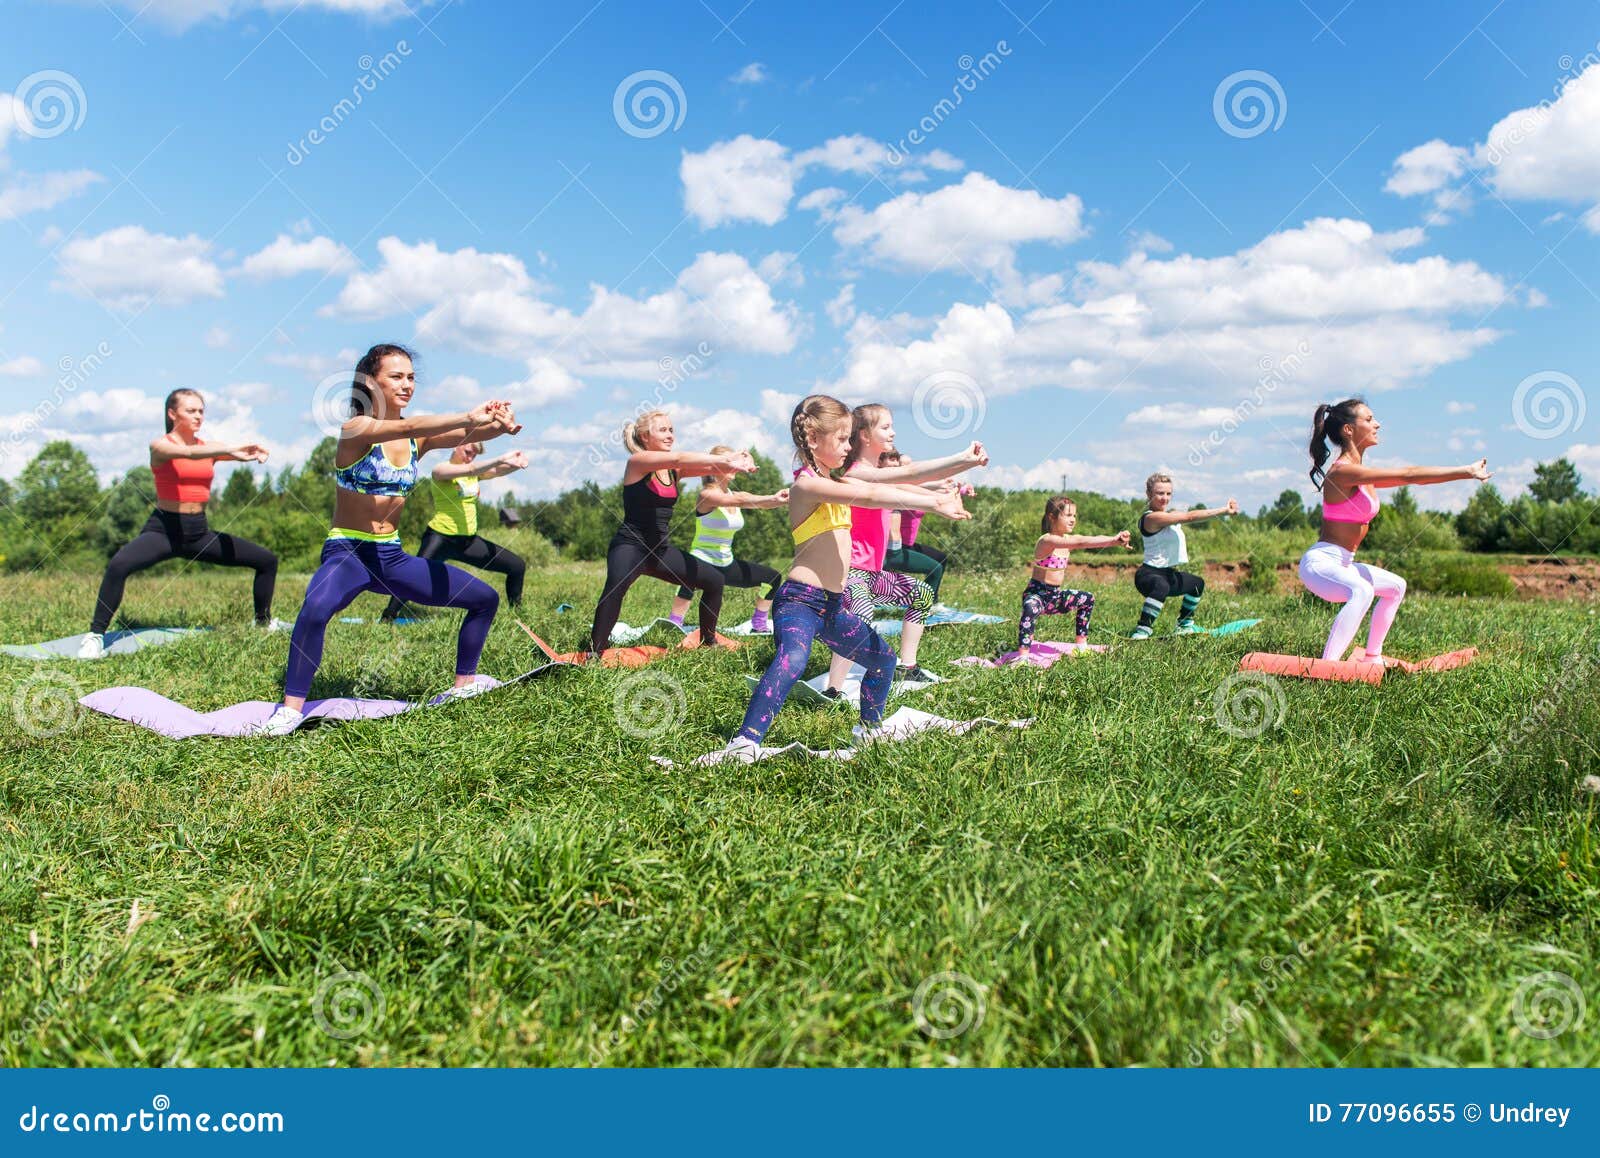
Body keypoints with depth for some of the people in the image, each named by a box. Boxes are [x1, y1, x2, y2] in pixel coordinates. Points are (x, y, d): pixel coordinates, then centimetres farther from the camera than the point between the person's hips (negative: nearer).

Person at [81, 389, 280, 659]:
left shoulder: (208, 447, 7)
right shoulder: (160, 446, -8)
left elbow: (236, 452, -11)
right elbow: (188, 453, -30)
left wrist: (252, 453, -35)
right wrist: (231, 450, -42)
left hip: (199, 532, 5)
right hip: (164, 529, -5)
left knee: (267, 560, 5)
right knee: (118, 566, -33)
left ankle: (264, 621, 24)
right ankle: (95, 635, -20)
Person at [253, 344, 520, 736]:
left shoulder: (419, 438, 3)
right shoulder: (356, 429, -13)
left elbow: (465, 435, -16)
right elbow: (406, 428, -34)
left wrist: (499, 426, -38)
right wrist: (469, 417, -43)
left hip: (392, 557, 7)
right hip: (347, 551, -7)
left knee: (485, 598, 8)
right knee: (316, 608, -38)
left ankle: (463, 685, 23)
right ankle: (290, 709, -23)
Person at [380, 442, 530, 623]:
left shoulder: (476, 472, 10)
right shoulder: (441, 470, -9)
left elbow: (498, 471, -9)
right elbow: (469, 469, -28)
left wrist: (514, 464, -31)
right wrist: (501, 459, -39)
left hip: (468, 540, 7)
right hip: (440, 538, -6)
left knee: (517, 566, 4)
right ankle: (387, 619, -11)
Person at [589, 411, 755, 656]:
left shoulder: (673, 469, 8)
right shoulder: (637, 461, -10)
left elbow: (712, 468, -7)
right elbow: (678, 458, -27)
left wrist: (733, 463, -29)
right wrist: (724, 459, -33)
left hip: (660, 550, 8)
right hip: (629, 546, -8)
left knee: (714, 580, 12)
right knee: (616, 584, -39)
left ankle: (708, 643, 29)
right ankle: (594, 653, -36)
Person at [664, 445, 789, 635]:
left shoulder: (734, 494, 8)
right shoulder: (707, 495, -13)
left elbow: (761, 503, -8)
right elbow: (738, 501, -30)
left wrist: (781, 499, -29)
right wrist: (773, 498, -38)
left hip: (726, 563, 8)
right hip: (701, 561, -8)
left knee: (772, 578, 13)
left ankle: (759, 626, 24)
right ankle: (674, 623, -35)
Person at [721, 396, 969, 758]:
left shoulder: (835, 482, 16)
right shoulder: (807, 484, -14)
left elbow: (884, 490, 10)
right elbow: (870, 497, -25)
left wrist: (938, 496, -3)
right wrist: (934, 505, -26)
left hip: (834, 603, 10)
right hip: (800, 598, -10)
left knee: (883, 659, 21)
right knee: (791, 661, -35)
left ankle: (869, 729, 40)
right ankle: (745, 742, -38)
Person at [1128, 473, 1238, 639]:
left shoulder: (1168, 514, 12)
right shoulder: (1151, 518, -20)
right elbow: (1189, 517, -26)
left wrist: (1225, 510, -19)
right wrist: (1224, 510, -25)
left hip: (1169, 574, 11)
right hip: (1149, 574, -11)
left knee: (1197, 583, 33)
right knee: (1161, 586, -44)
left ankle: (1184, 625, 46)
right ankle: (1141, 631, -41)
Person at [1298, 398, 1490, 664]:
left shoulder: (1362, 474, 12)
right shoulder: (1343, 471, -19)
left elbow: (1408, 476, 12)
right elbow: (1408, 475, -19)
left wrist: (1465, 471, 7)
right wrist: (1466, 472, -14)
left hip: (1342, 564, 11)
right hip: (1320, 562, -11)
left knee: (1395, 586, 29)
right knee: (1362, 591, -39)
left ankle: (1371, 657, 36)